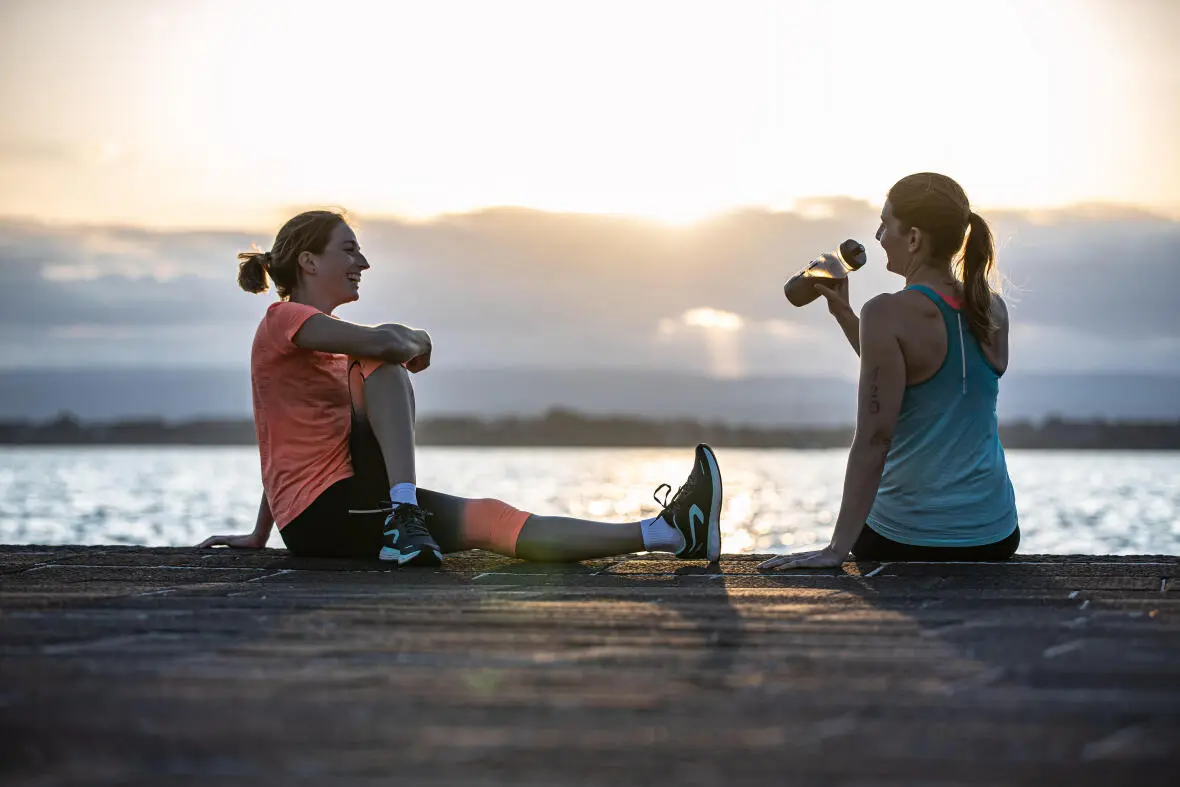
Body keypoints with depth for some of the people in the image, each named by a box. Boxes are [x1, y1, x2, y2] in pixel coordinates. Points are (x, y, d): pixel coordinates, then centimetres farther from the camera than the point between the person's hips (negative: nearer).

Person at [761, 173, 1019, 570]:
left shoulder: (888, 314, -17)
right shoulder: (993, 311, 3)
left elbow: (874, 440, -20)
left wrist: (837, 549, -18)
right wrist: (844, 315, 19)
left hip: (905, 540, -6)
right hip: (994, 534, 6)